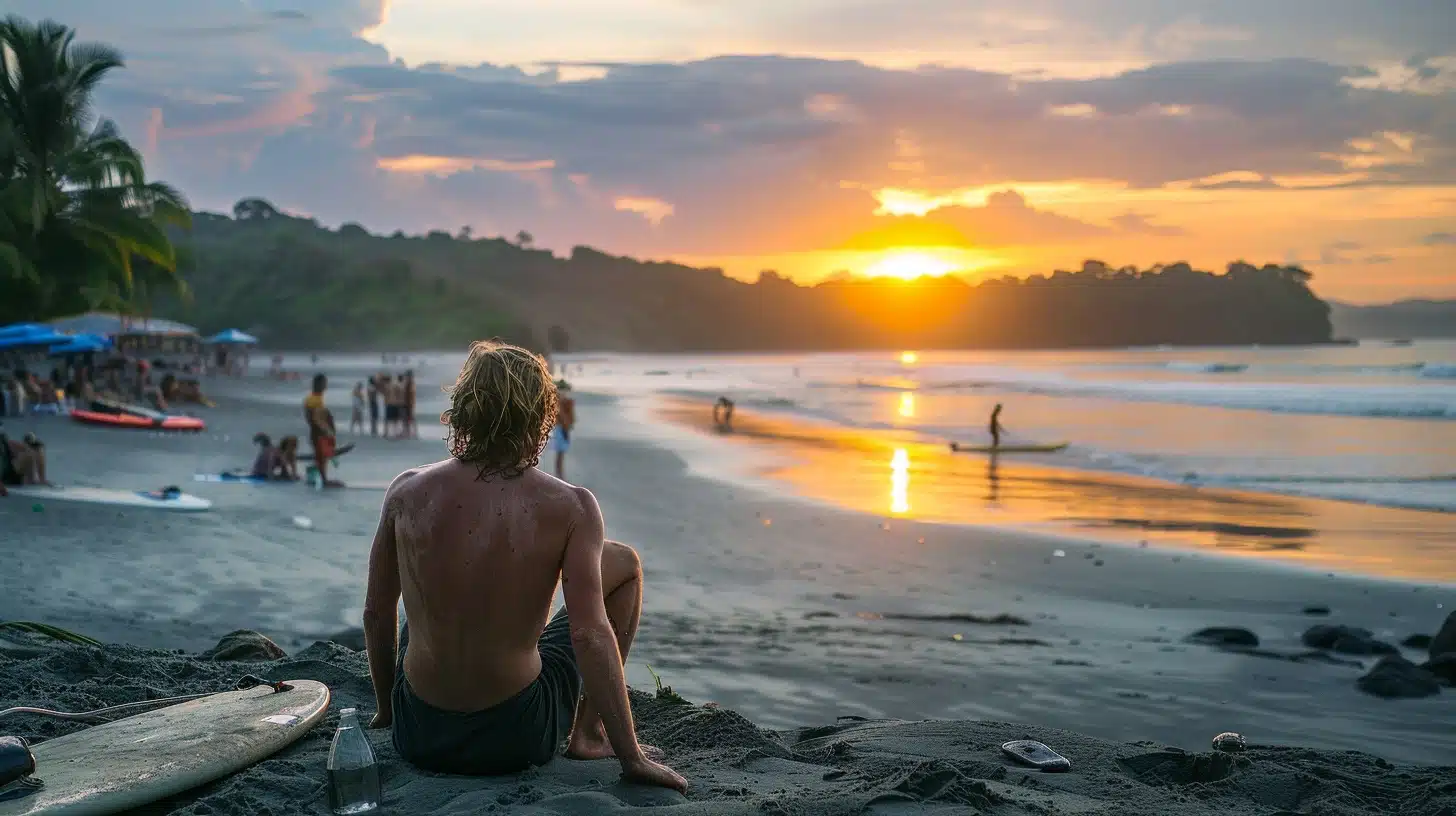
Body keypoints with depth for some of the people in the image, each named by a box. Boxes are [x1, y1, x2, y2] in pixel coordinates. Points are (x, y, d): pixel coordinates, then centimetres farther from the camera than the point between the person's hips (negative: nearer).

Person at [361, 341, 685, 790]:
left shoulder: (407, 491, -7)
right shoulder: (571, 508, -15)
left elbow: (376, 613, 3)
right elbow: (590, 635, -20)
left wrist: (386, 708, 20)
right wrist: (632, 757, -12)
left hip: (418, 736, 3)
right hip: (516, 738, -3)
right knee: (625, 563, 15)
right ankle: (589, 733, 18)